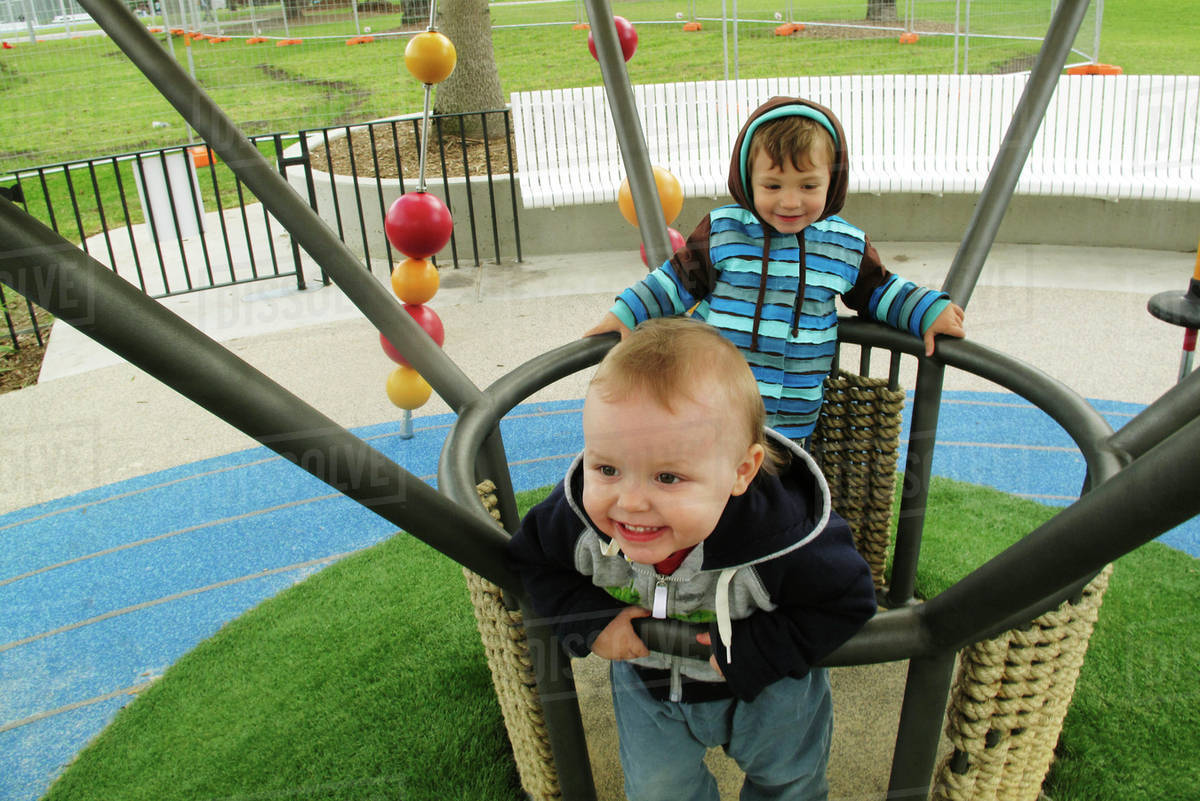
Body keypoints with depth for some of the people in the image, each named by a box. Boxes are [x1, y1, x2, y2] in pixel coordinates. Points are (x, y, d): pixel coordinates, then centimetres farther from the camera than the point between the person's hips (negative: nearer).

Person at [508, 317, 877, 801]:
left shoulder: (782, 537, -42)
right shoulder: (578, 517, -33)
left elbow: (847, 603, -24)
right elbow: (531, 559, -11)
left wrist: (753, 650, -30)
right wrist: (590, 621, -24)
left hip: (764, 683, -1)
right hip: (648, 679, 2)